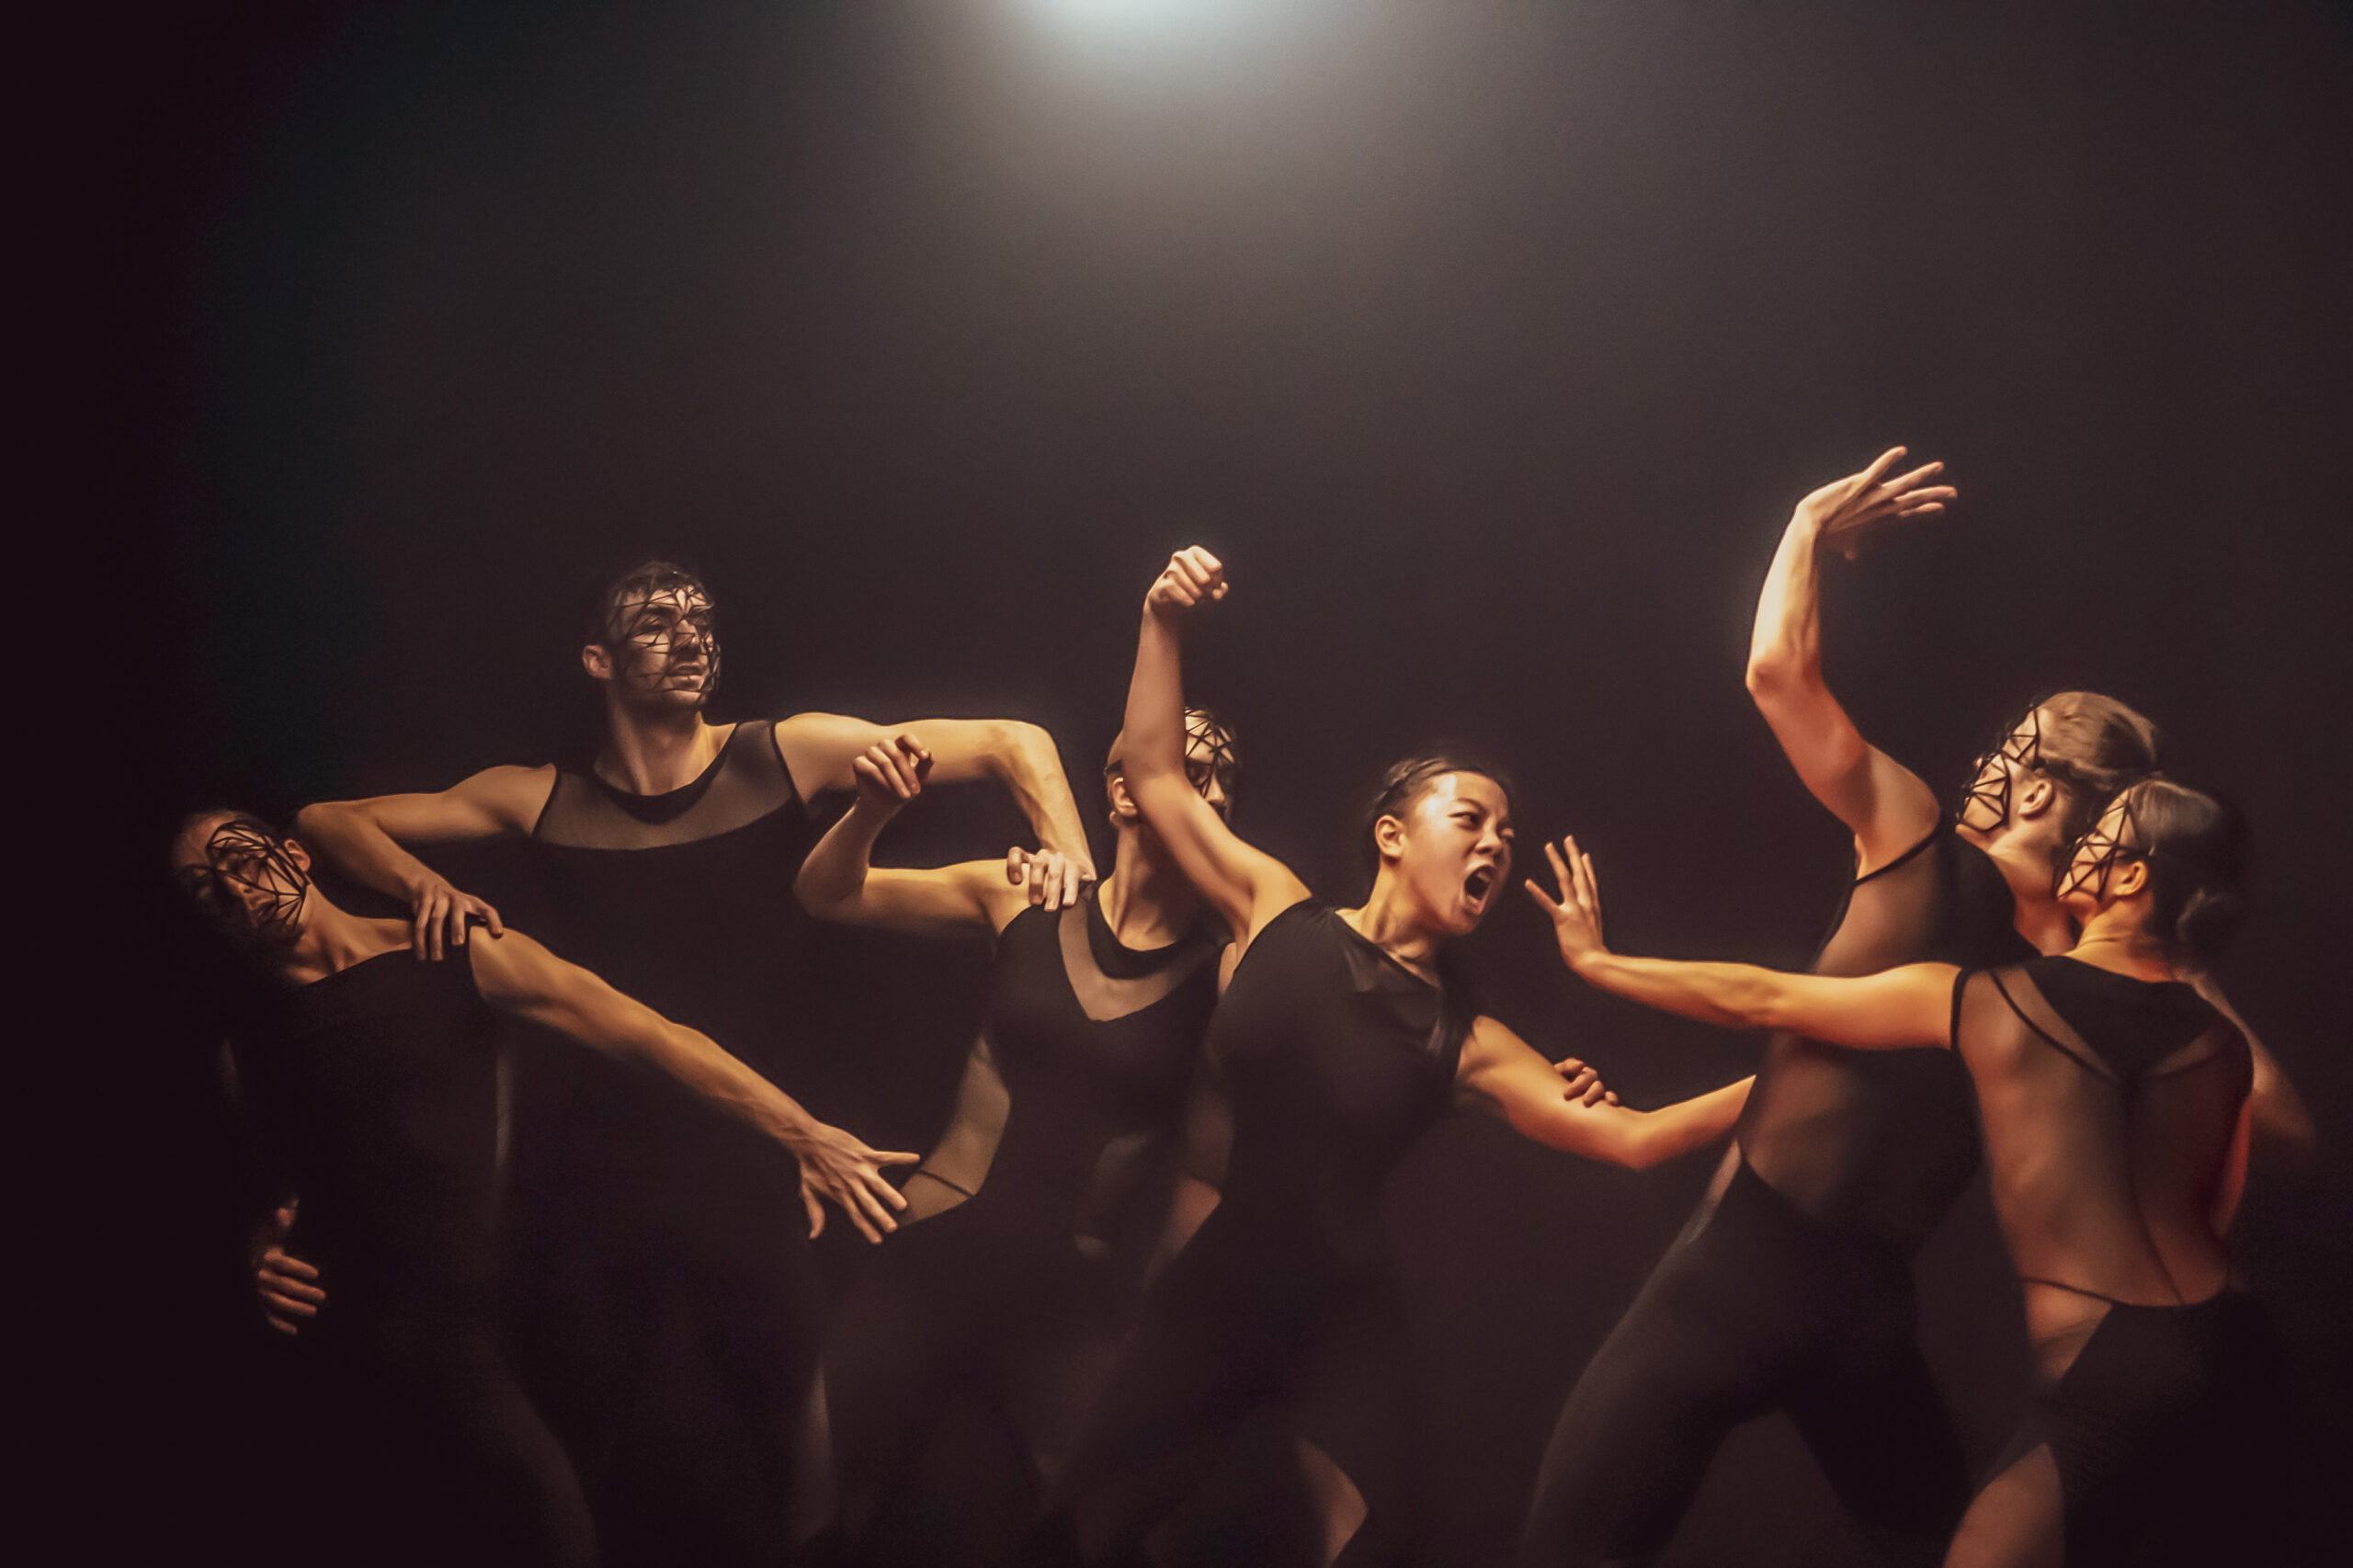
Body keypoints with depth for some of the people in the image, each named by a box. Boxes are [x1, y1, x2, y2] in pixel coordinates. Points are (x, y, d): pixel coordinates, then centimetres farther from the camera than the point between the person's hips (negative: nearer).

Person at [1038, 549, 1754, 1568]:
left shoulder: (1463, 1040, -2)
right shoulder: (1279, 917, -3)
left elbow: (1630, 1137, -6)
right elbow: (1155, 777, 1)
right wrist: (1162, 622, -7)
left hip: (1348, 1326, 1)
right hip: (1212, 1292, 0)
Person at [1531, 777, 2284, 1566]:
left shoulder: (1979, 1000, -4)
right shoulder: (2222, 1043, 5)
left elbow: (1757, 1000, 4)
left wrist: (1596, 960, 16)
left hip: (2106, 1382, -5)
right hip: (2229, 1350, 6)